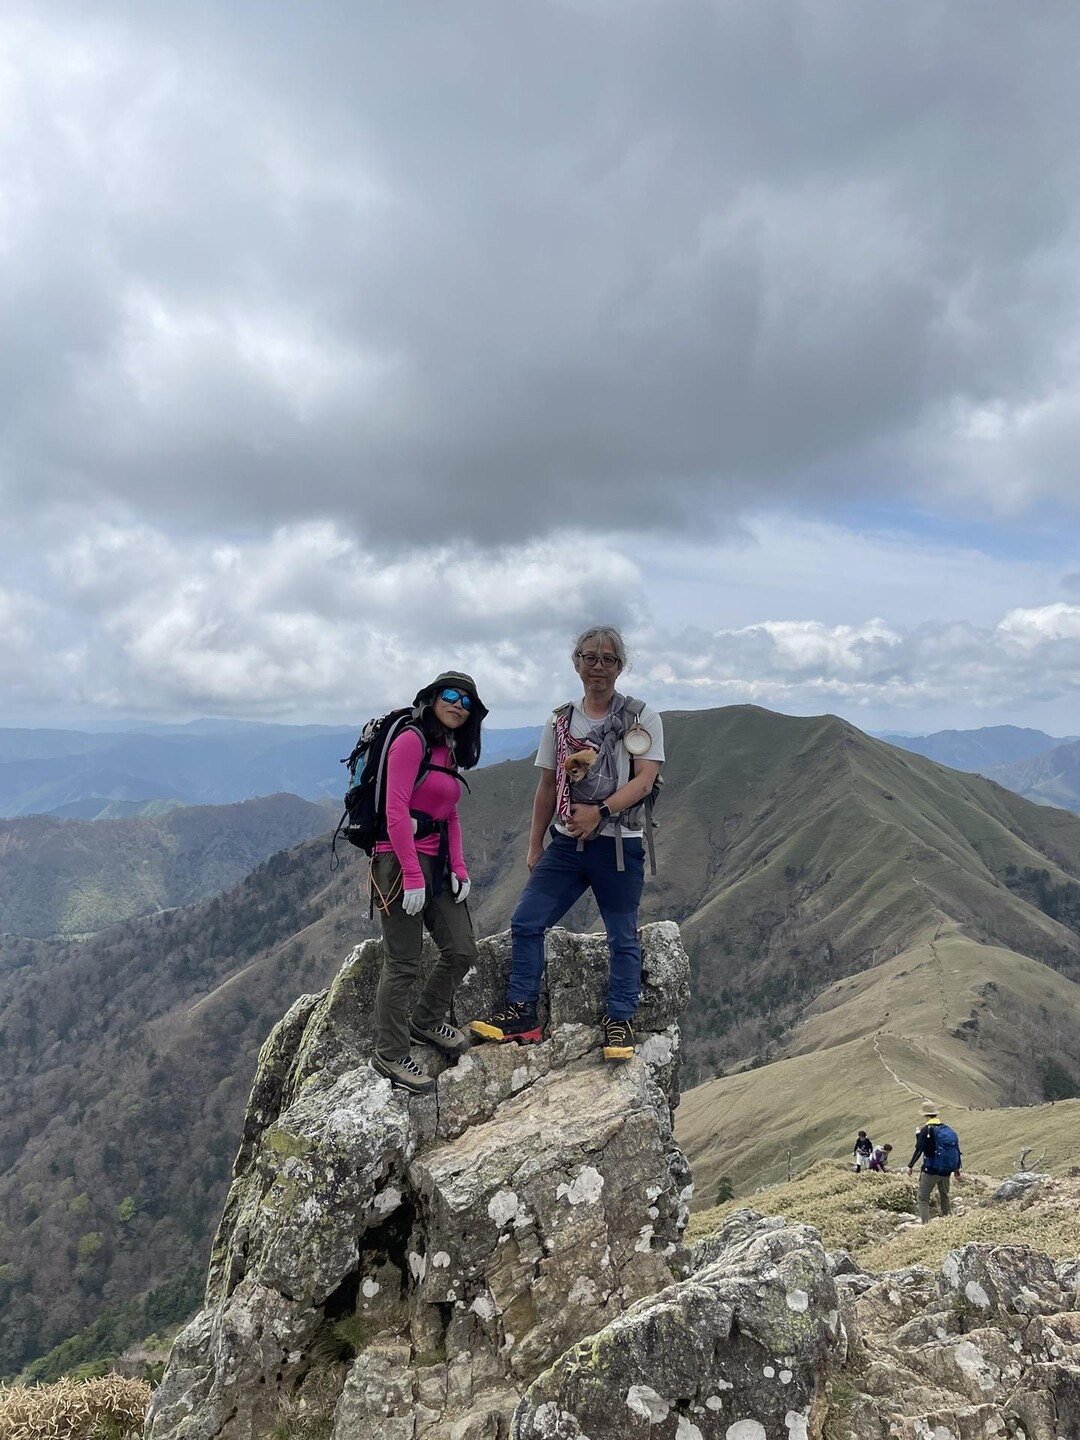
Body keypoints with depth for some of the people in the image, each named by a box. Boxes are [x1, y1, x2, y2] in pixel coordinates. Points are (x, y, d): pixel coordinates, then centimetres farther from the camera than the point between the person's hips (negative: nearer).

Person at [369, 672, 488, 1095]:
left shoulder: (450, 752, 16)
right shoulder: (411, 740, -11)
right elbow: (396, 811, -18)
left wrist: (458, 868, 6)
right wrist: (413, 876, -21)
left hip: (437, 864, 9)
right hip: (401, 863, -9)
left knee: (462, 951, 12)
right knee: (403, 965, -2)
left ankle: (426, 1023, 34)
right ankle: (390, 1056, 14)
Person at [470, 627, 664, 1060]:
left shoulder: (641, 719, -3)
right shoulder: (560, 723, 8)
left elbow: (644, 780, -12)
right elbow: (547, 788, 12)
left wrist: (600, 812, -24)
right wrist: (535, 846, 12)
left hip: (618, 846, -3)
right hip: (565, 845, 4)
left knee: (622, 938, 4)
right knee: (525, 923, -1)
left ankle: (620, 1021, 17)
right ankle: (521, 1014, 9)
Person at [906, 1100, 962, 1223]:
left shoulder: (926, 1130, -11)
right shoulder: (948, 1129, 6)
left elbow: (919, 1149, -17)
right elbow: (957, 1149, 11)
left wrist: (910, 1166, -9)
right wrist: (957, 1168, 21)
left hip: (930, 1171, -6)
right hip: (946, 1171, 6)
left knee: (923, 1199, -1)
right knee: (944, 1197, 26)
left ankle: (926, 1223, -15)